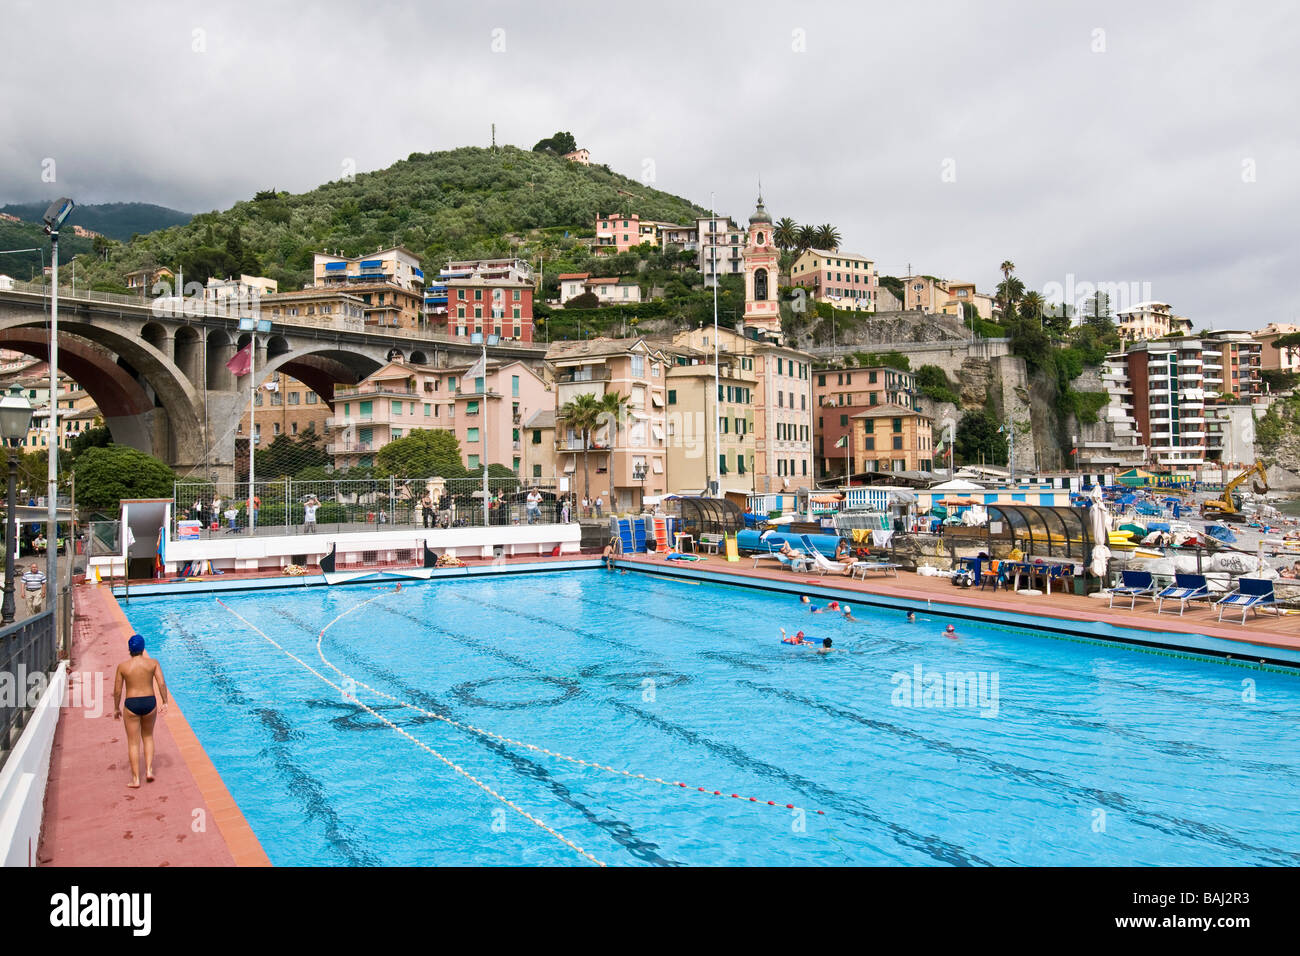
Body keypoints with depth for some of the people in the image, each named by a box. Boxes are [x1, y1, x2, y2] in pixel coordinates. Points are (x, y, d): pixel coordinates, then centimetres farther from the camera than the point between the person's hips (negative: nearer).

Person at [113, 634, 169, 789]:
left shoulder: (122, 666, -3)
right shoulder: (153, 663, -2)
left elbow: (117, 690, 0)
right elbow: (162, 684, -7)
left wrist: (116, 708, 12)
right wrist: (165, 702, 1)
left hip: (131, 705, -1)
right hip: (150, 702, 1)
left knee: (133, 743, 8)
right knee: (148, 737, 23)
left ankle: (135, 779, 10)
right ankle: (149, 770, 14)